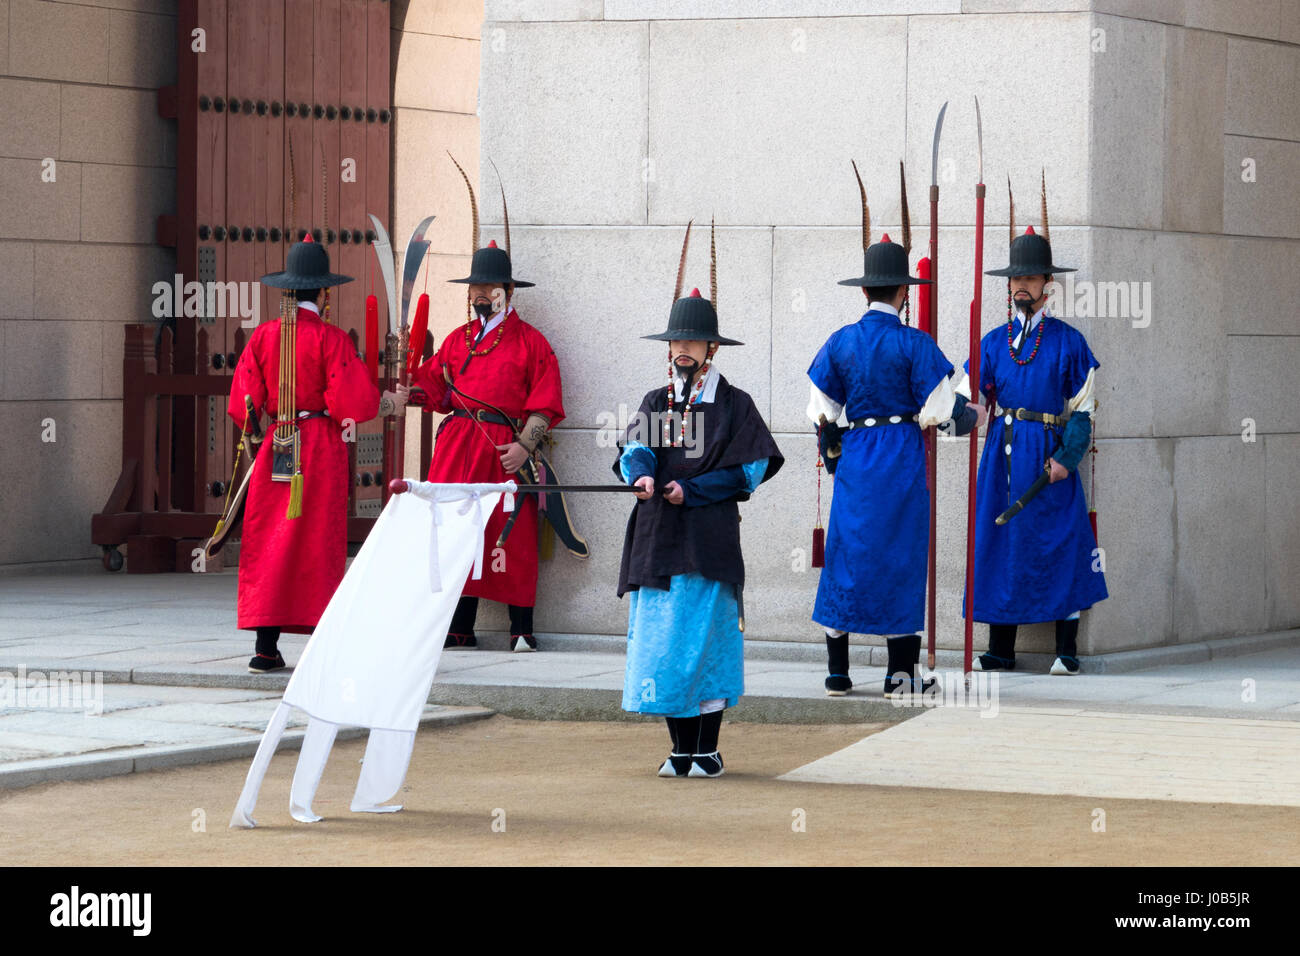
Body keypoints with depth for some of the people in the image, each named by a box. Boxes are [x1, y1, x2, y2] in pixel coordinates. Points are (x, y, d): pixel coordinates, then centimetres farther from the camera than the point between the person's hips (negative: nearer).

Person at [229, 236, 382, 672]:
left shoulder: (263, 336, 2)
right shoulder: (331, 338, -9)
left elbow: (243, 403, 4)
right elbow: (354, 400, -13)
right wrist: (382, 399, 7)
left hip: (274, 452, 3)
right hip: (321, 450, -3)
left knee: (269, 542, 5)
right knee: (317, 542, 1)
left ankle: (266, 647, 1)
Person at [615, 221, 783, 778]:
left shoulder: (733, 404, 4)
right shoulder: (655, 402, 15)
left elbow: (748, 469, -2)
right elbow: (635, 448, -1)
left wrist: (691, 491, -11)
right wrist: (643, 475, -24)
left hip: (709, 534, -4)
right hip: (658, 537, 4)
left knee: (706, 638, -6)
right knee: (661, 639, 1)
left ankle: (708, 749, 0)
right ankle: (680, 748, 10)